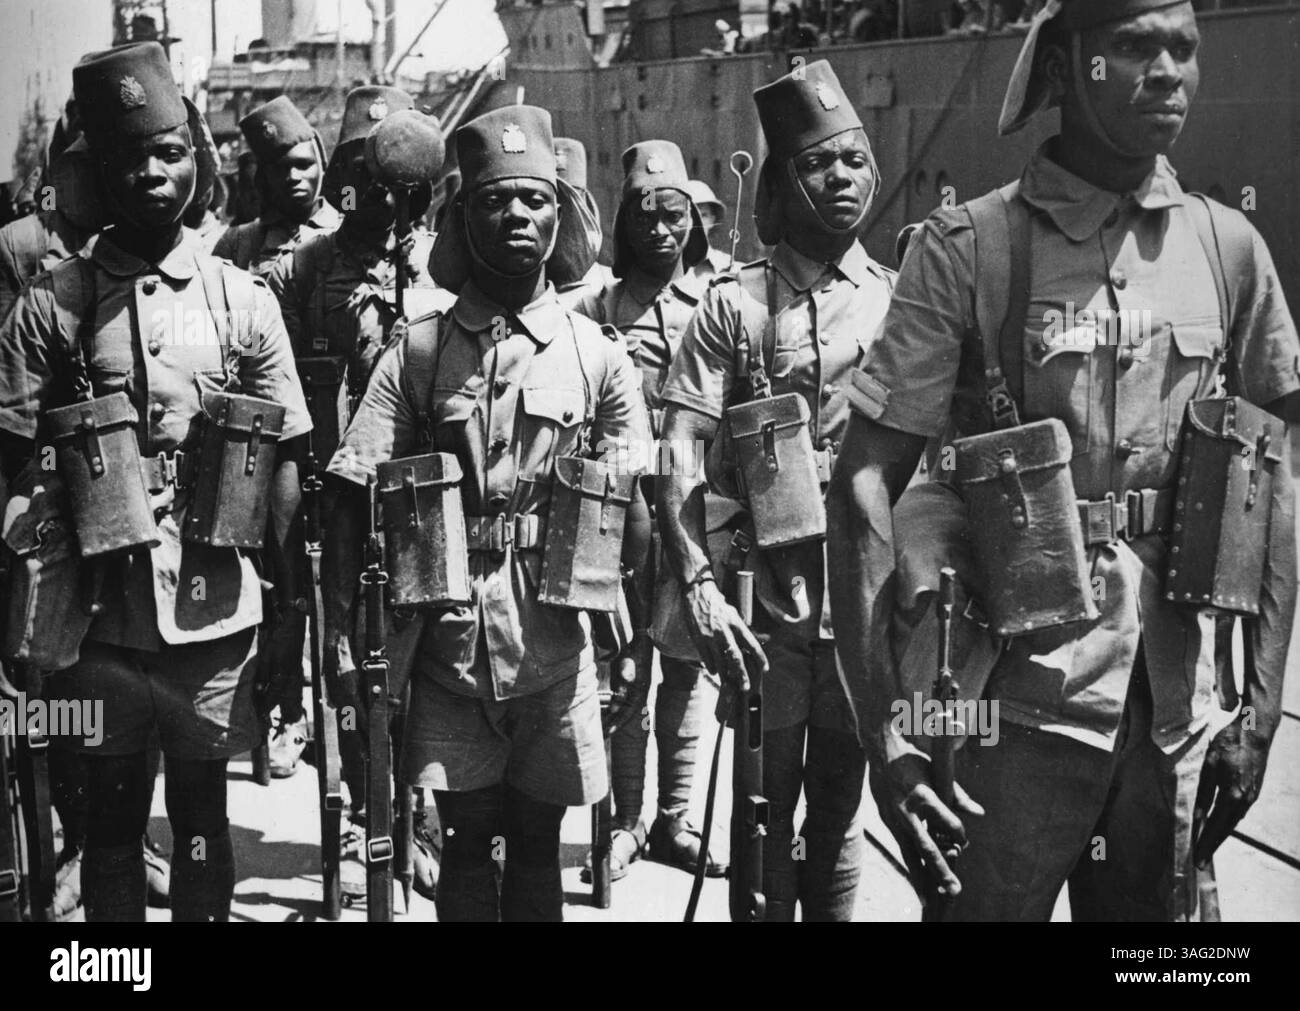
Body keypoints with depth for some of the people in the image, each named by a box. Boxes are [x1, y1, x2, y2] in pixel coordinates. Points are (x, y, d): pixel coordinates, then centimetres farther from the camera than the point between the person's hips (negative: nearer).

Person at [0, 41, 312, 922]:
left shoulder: (245, 301, 3)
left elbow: (284, 465, 5)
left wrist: (288, 609, 3)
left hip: (217, 611, 0)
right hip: (100, 611, 0)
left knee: (201, 809, 10)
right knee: (112, 811, 10)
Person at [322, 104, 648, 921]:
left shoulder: (598, 356, 3)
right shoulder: (419, 353, 0)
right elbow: (354, 502, -1)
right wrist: (343, 639, -6)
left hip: (554, 646, 1)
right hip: (448, 641, -1)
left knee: (536, 846, 10)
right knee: (467, 843, 6)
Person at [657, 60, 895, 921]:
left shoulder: (899, 300, 6)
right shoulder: (734, 305, -2)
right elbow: (681, 456, -8)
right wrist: (700, 586, -19)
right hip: (766, 602, -2)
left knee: (840, 810, 12)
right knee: (767, 810, 4)